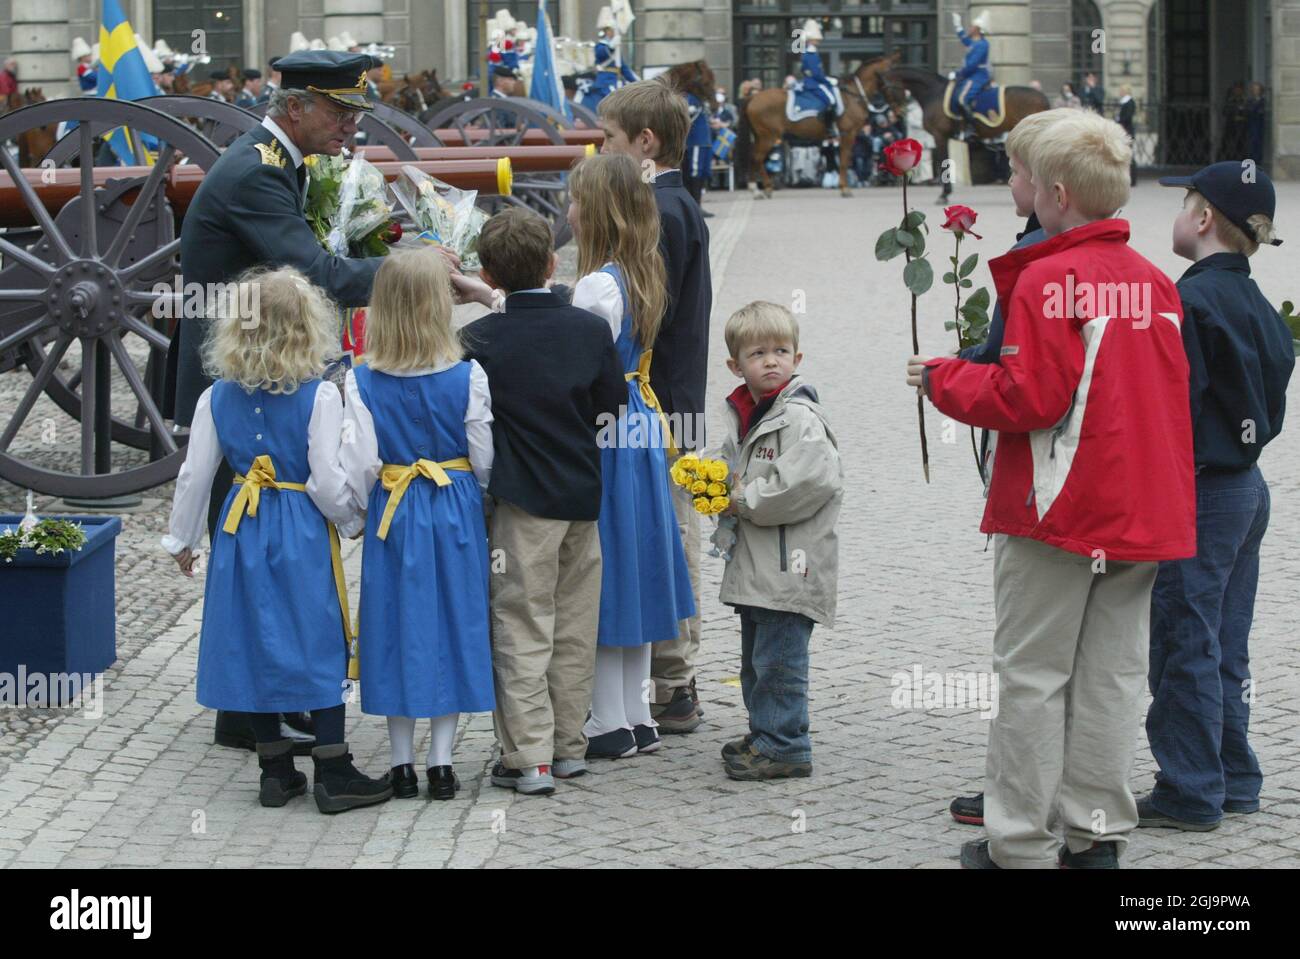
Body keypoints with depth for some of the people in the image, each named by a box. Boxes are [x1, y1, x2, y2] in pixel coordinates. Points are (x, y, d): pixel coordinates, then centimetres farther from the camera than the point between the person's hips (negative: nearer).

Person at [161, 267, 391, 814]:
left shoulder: (218, 397, -1)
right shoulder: (319, 397, -13)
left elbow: (194, 476, 3)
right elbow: (328, 481, -15)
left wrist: (182, 539, 16)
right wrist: (353, 522, 4)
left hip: (242, 530, 3)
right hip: (304, 534, -3)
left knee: (253, 643, 11)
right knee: (318, 643, 4)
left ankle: (274, 769, 17)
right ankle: (332, 773, 7)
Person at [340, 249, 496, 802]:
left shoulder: (362, 383, -10)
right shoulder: (468, 378, -11)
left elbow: (360, 466, -10)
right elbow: (485, 460, -6)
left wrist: (361, 512, 9)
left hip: (392, 515, 0)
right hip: (456, 515, 0)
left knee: (397, 628, 10)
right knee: (452, 624, 9)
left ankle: (402, 764, 14)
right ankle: (440, 763, 11)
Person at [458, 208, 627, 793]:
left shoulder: (481, 339, -11)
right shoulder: (591, 329, -2)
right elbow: (613, 404, 5)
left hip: (524, 501, -4)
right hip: (584, 493, 4)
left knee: (522, 628, 1)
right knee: (575, 625, 13)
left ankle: (528, 757, -3)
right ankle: (569, 745, 20)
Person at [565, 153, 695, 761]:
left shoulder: (597, 286, -18)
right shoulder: (644, 276, 8)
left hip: (604, 442, -9)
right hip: (644, 434, 9)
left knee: (600, 581, 0)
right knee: (630, 580, 15)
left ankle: (610, 726, 5)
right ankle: (637, 717, 21)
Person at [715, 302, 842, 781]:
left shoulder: (800, 418, -14)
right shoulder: (741, 416, 13)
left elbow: (806, 483, -26)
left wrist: (746, 502, -15)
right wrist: (726, 495, 6)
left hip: (791, 566, -9)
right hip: (753, 565, 9)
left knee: (779, 660, -6)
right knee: (756, 660, 19)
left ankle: (785, 746, 1)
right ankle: (765, 736, 31)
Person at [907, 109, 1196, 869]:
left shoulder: (1048, 279, -13)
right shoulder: (1156, 283, 8)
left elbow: (1027, 398, -17)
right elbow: (1174, 399, 14)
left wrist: (941, 378, -3)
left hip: (1057, 512, -6)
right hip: (1144, 514, 6)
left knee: (1033, 676, 2)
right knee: (1113, 676, 9)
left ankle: (1020, 844, 6)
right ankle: (1098, 837, 13)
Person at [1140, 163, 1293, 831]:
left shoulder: (1192, 300, -17)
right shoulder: (1258, 306, 10)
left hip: (1199, 493, -9)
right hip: (1248, 487, 9)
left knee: (1184, 645, -1)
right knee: (1225, 646, 16)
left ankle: (1189, 793, 4)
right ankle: (1234, 782, 22)